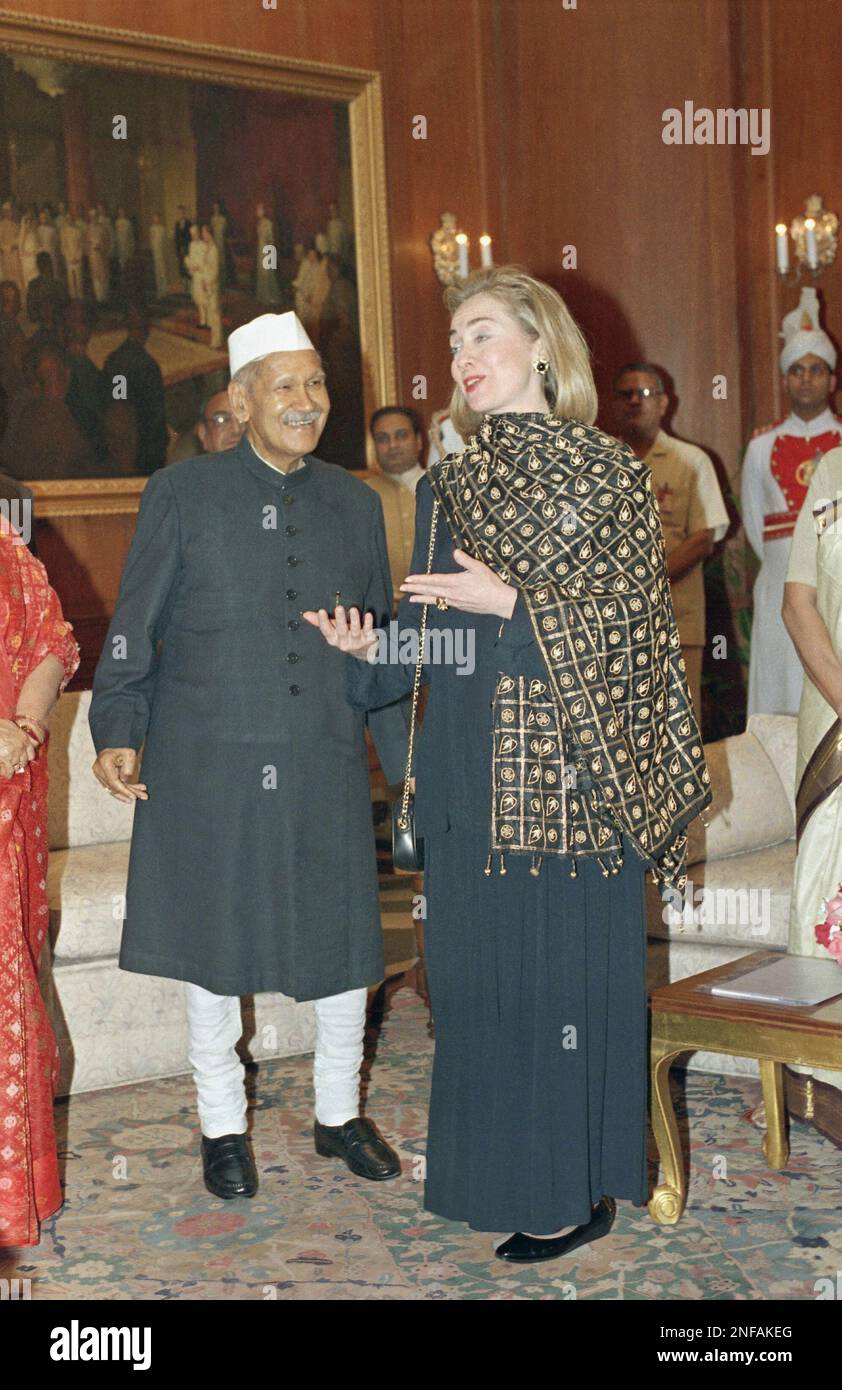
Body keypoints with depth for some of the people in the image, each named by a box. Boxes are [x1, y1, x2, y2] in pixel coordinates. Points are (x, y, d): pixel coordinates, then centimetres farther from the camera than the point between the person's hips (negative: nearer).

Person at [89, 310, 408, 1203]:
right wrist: (118, 730, -13)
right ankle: (221, 1126, 28)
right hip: (207, 769, -2)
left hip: (326, 770, 3)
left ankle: (339, 1114, 30)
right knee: (213, 949, 9)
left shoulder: (355, 504, 9)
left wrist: (407, 762, 10)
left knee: (341, 944, 9)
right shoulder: (180, 495, 0)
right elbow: (133, 629, -1)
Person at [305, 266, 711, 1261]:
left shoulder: (608, 474, -3)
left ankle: (578, 1188, 13)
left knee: (568, 963, 0)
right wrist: (370, 644, -5)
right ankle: (503, 1170, 23)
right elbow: (432, 638, 14)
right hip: (471, 773, 5)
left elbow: (630, 621, -8)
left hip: (571, 768, -5)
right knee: (480, 968, 9)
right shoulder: (444, 489, 13)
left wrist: (513, 601, -17)